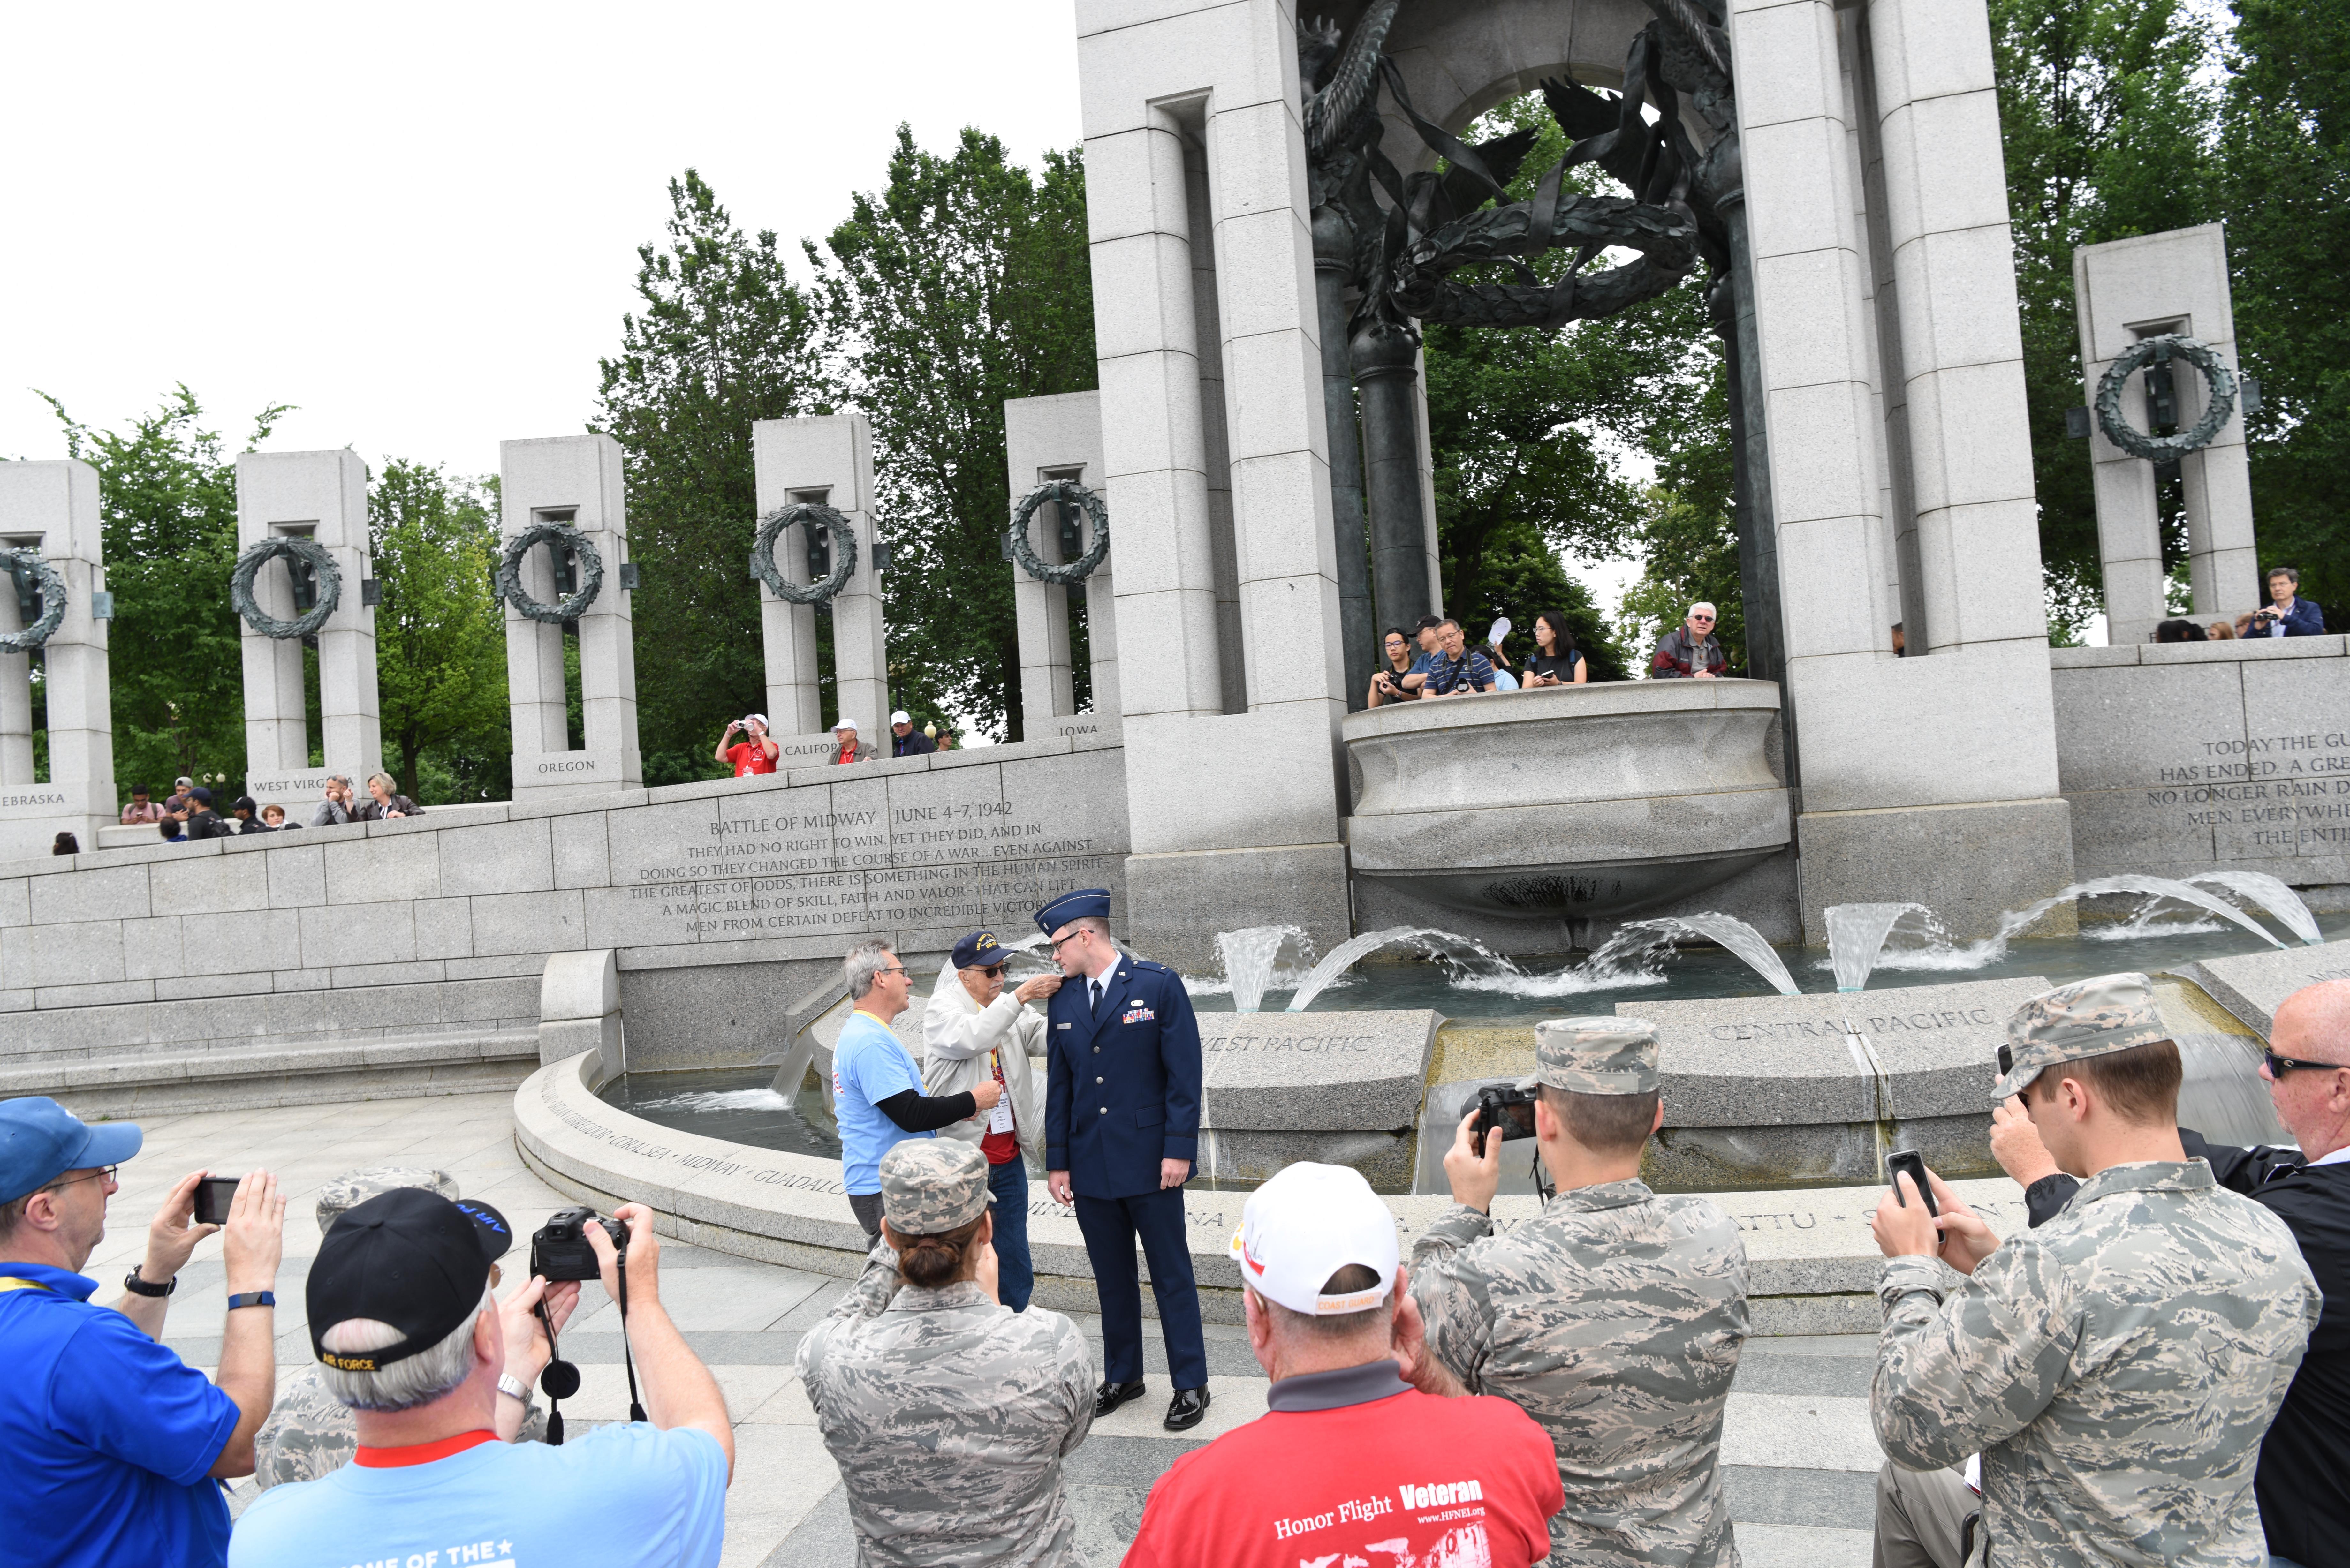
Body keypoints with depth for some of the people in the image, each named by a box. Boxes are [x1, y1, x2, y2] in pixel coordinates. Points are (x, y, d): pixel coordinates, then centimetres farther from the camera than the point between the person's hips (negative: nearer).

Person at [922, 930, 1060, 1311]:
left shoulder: (1008, 1009, 10)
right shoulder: (943, 1010, -6)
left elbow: (1045, 1037, -5)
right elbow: (969, 1038, -26)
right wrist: (1019, 996, -29)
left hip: (1008, 1159, 6)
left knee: (1015, 1269, 12)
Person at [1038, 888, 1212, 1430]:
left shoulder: (1159, 985, -8)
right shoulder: (1062, 1001, 6)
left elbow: (1184, 1074, -9)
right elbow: (1058, 1087, 10)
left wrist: (1178, 1149, -14)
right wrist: (1057, 1162, 8)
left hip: (1149, 1162, -4)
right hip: (1090, 1166, 5)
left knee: (1172, 1276, 6)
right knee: (1111, 1278, 15)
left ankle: (1191, 1385, 19)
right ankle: (1123, 1375, 32)